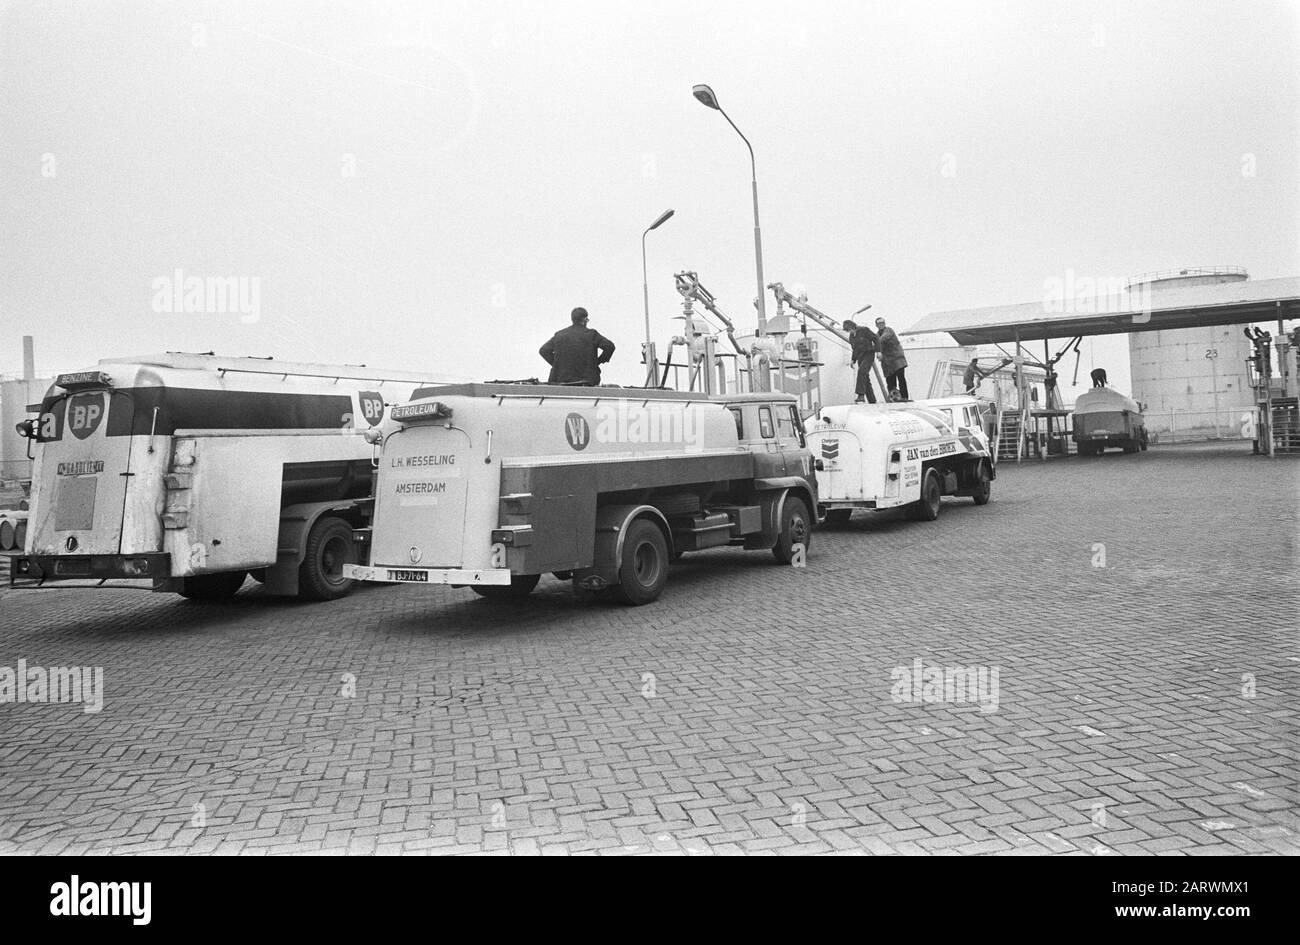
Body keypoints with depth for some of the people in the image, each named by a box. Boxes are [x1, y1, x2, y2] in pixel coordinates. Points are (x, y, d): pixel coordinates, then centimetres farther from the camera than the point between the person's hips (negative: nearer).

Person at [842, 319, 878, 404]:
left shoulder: (864, 330, -6)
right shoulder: (851, 336, 13)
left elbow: (875, 338, -6)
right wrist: (853, 360, 13)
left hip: (869, 354, -7)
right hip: (860, 357, 7)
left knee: (862, 371, -29)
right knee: (865, 379, 3)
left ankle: (860, 394, -35)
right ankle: (872, 401, 7)